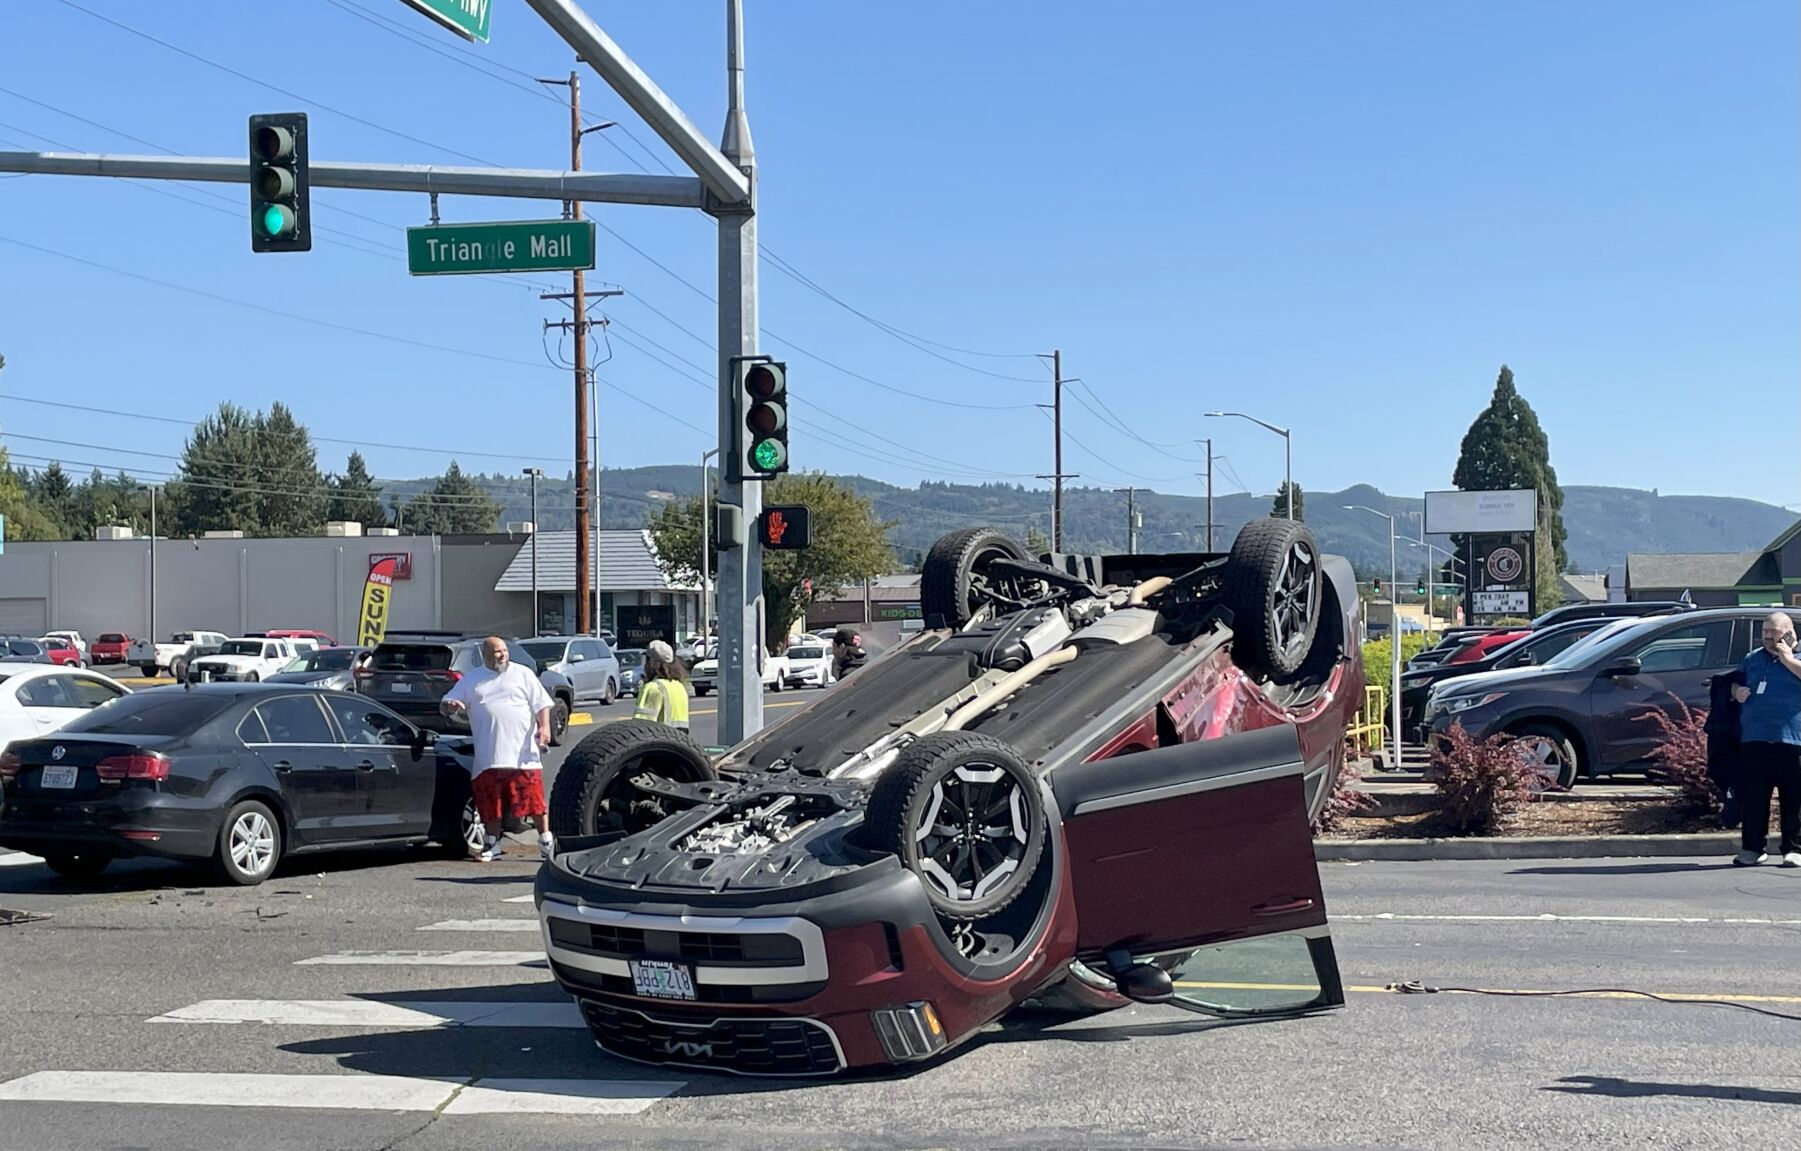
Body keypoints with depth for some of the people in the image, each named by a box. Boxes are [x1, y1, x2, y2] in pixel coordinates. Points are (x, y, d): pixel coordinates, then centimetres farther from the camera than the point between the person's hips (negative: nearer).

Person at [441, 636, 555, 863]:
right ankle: (493, 844, 18)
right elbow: (446, 705, 17)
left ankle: (546, 841, 4)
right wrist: (449, 706, -8)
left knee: (534, 799, -6)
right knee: (491, 801, 4)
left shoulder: (523, 674, 11)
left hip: (523, 754, -2)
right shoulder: (471, 680, 16)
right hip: (488, 757, 2)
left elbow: (542, 704, 8)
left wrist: (544, 727, -9)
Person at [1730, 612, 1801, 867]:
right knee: (1752, 798, 3)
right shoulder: (1752, 659, 20)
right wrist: (1737, 691, 8)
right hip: (1753, 740, 4)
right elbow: (1735, 684, 29)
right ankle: (1752, 848, 10)